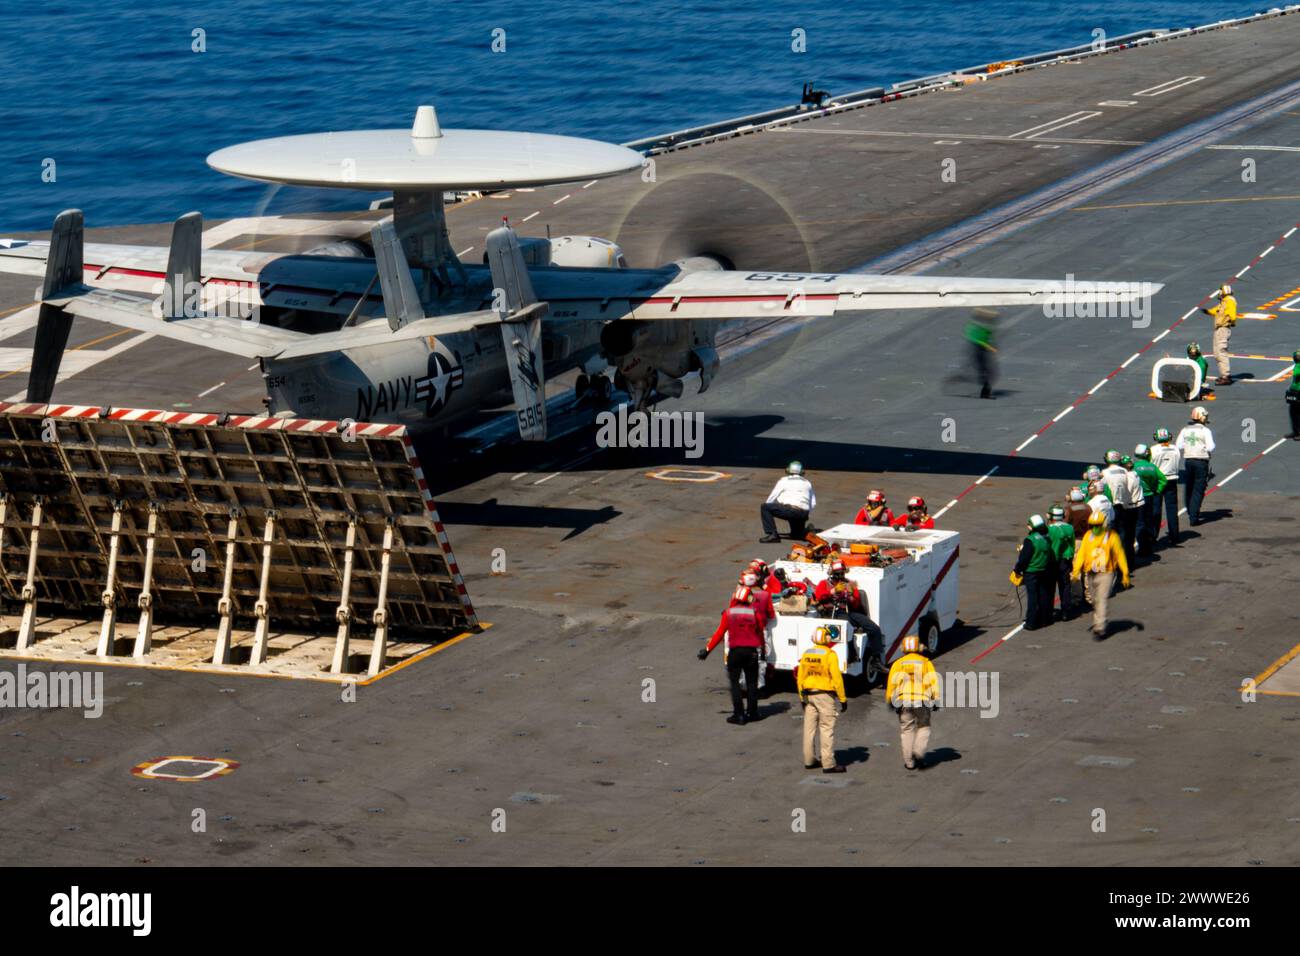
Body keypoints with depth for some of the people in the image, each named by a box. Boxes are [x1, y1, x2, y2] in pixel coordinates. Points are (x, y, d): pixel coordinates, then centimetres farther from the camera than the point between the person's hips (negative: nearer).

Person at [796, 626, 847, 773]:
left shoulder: (806, 654, 6)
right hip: (825, 695, -6)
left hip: (808, 695, 6)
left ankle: (808, 761, 20)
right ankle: (828, 764, -5)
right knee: (827, 729, -4)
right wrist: (843, 699, -9)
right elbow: (836, 678, -15)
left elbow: (800, 678, 10)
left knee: (809, 728, 13)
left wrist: (802, 697, 19)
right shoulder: (830, 655, -13)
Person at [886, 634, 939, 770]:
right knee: (923, 728, 14)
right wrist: (936, 700, 3)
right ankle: (919, 752, -9)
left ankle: (909, 762, 9)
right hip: (922, 702, 0)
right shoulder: (926, 663, 8)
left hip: (903, 701, 0)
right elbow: (934, 681, 0)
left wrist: (890, 700, 8)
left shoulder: (898, 664, 8)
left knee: (907, 731, 9)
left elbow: (892, 683, 0)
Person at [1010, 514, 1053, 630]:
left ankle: (1032, 623, 0)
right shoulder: (1046, 539, 3)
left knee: (1032, 598, -2)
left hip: (1031, 572, -7)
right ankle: (1044, 620, 23)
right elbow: (1050, 556, 13)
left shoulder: (1030, 540, -20)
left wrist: (1017, 570, -4)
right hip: (1045, 572, 7)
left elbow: (1023, 558, -17)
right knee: (1044, 596, 15)